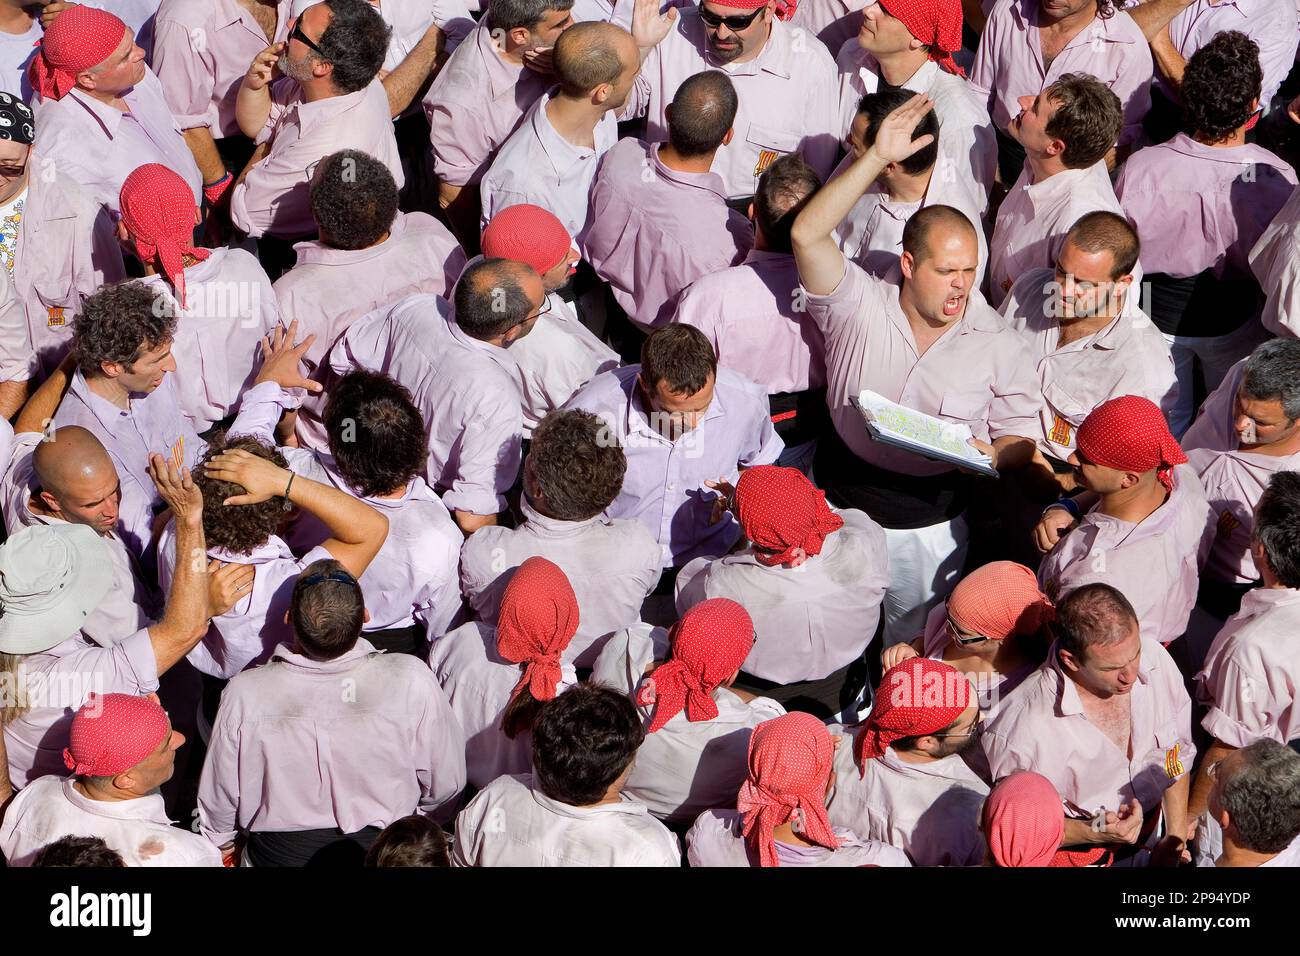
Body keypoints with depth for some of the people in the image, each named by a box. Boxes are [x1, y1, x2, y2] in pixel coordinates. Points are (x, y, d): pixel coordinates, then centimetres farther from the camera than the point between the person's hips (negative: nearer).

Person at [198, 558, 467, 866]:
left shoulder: (244, 694, -21)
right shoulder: (411, 681, -23)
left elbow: (219, 802, -7)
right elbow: (445, 789, -10)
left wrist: (221, 845, 14)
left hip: (277, 854, 1)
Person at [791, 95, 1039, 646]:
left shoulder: (997, 345, -8)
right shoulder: (860, 308, -11)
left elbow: (1020, 439, 0)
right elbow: (808, 233, -24)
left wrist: (992, 456, -26)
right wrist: (877, 159, -28)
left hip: (929, 524, 0)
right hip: (840, 503, 0)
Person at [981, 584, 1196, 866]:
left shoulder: (1154, 658, -13)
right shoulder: (1021, 728, -29)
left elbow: (1177, 753, 6)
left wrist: (1175, 839, 6)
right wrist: (1092, 832, -25)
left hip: (1153, 841, 3)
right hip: (1079, 858, -2)